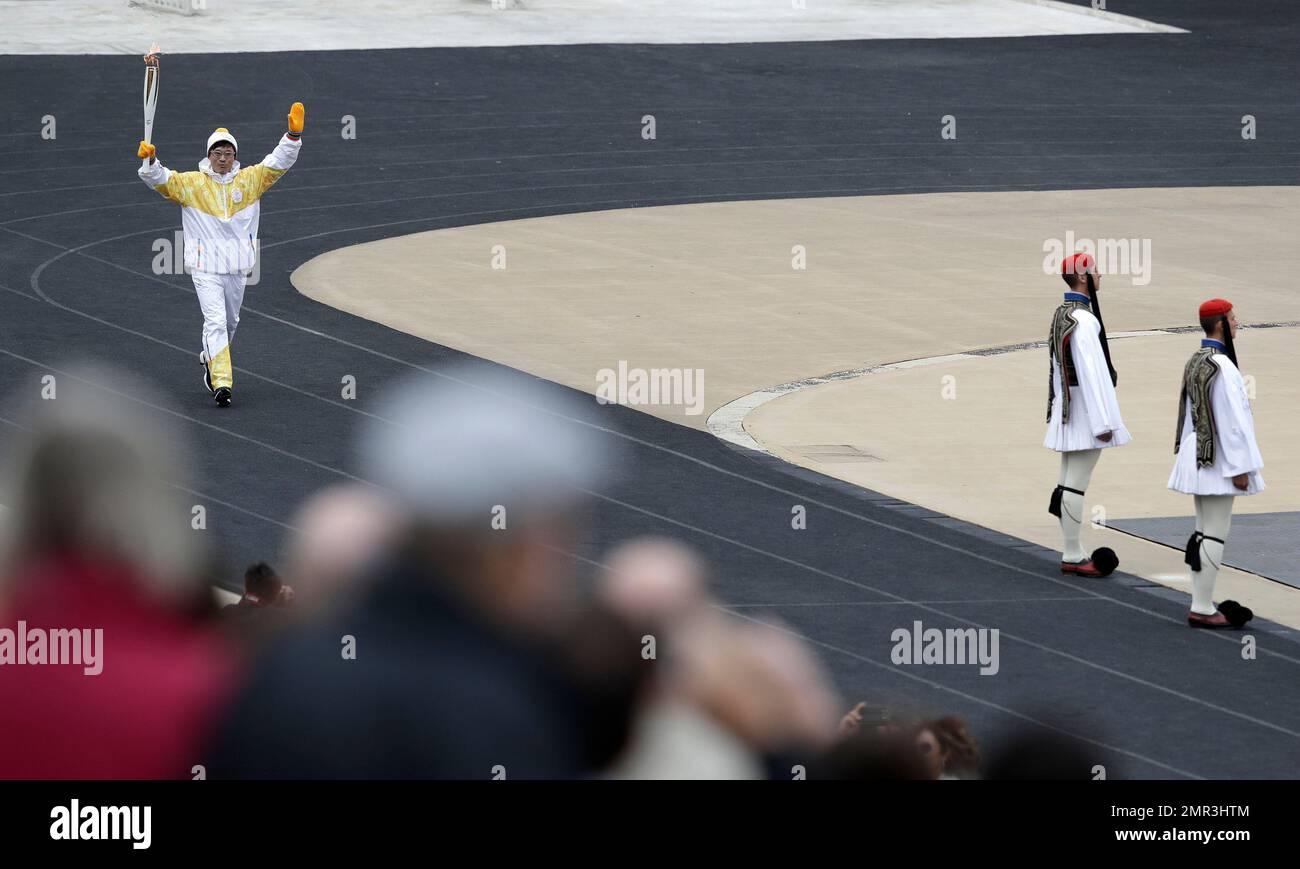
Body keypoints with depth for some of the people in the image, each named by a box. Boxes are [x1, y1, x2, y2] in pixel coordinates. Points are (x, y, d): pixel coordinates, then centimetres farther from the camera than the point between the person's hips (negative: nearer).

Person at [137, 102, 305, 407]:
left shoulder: (250, 180, 4)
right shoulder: (191, 183, -2)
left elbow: (279, 163, -2)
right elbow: (160, 179, -12)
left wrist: (293, 133, -17)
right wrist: (150, 161, -34)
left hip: (237, 267, 4)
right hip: (205, 265, -4)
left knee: (230, 322, 18)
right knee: (215, 322, -14)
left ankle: (211, 360, 45)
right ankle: (222, 382, -18)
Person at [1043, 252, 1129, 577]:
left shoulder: (1061, 315, 12)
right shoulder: (1084, 320, -20)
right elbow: (1091, 371, -21)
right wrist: (1103, 422, -19)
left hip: (1066, 409, 11)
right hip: (1086, 410, -11)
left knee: (1069, 480, 13)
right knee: (1076, 484, -6)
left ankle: (1073, 552, 19)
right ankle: (1073, 557, -3)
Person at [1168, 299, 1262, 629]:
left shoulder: (1195, 363, 9)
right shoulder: (1221, 366, -20)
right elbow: (1230, 419, -20)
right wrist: (1239, 468, -16)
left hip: (1198, 459, 10)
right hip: (1219, 460, -10)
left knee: (1204, 532, 13)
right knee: (1215, 534, -6)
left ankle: (1201, 605, 16)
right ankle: (1203, 609, -5)